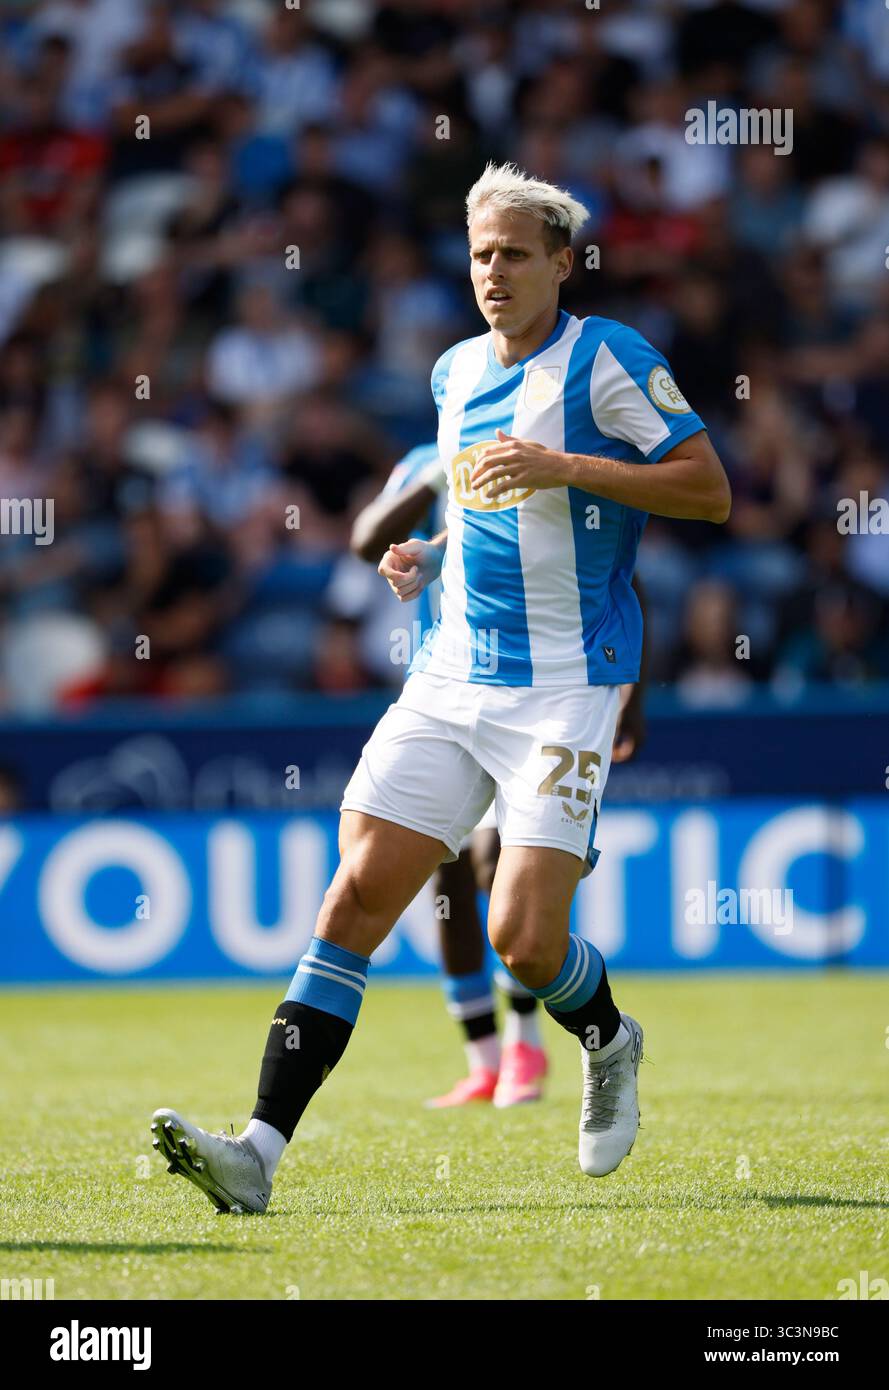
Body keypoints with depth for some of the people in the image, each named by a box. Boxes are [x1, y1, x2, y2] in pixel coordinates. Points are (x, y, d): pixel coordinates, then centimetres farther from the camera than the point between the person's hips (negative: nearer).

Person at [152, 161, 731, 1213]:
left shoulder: (606, 359, -6)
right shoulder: (457, 372, 15)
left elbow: (710, 492, -11)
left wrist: (565, 468, -18)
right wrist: (433, 556, 11)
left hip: (565, 687, -6)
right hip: (450, 680, 6)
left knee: (524, 938, -13)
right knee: (355, 898, -7)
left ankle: (608, 1044, 24)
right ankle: (258, 1153, -11)